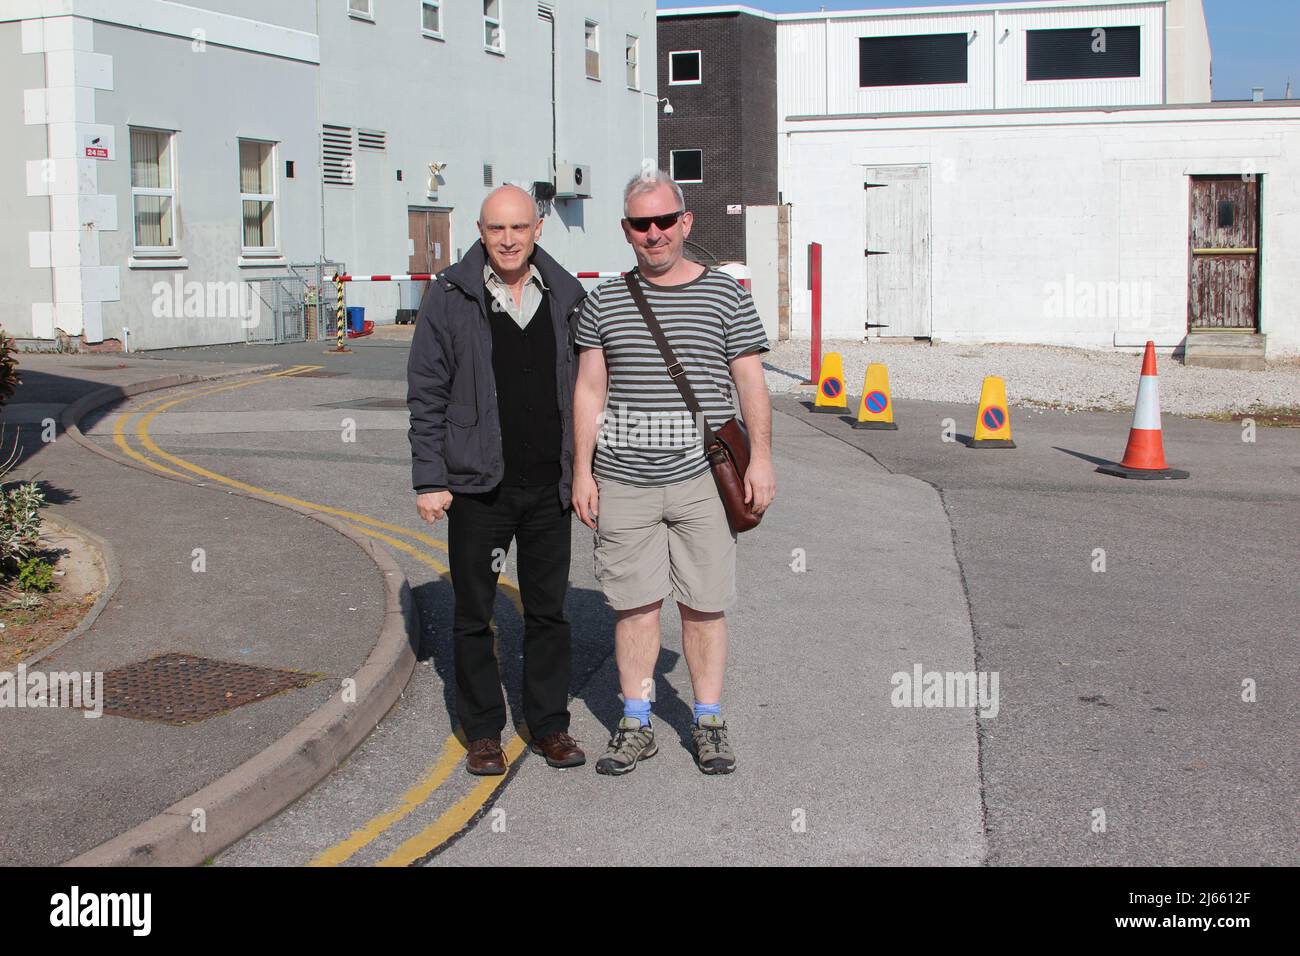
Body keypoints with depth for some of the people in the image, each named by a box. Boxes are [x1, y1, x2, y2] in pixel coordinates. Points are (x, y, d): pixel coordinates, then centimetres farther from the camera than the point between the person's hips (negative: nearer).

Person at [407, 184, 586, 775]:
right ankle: (483, 731, 20)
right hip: (477, 483, -2)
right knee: (473, 613, 7)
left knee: (548, 610, 10)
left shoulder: (565, 294, 5)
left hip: (549, 485, 2)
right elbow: (426, 394, -3)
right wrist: (428, 479, -7)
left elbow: (583, 386, 11)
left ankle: (549, 723, 23)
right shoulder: (450, 296, -4)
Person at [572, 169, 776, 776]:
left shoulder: (726, 296, 3)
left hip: (701, 478, -1)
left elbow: (750, 384, 3)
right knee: (633, 603, 5)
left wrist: (760, 459, -4)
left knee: (703, 606, 5)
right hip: (622, 481, 1)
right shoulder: (603, 303, 7)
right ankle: (636, 724, 17)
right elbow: (589, 391, 9)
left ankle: (708, 722, 19)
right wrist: (582, 470, 4)